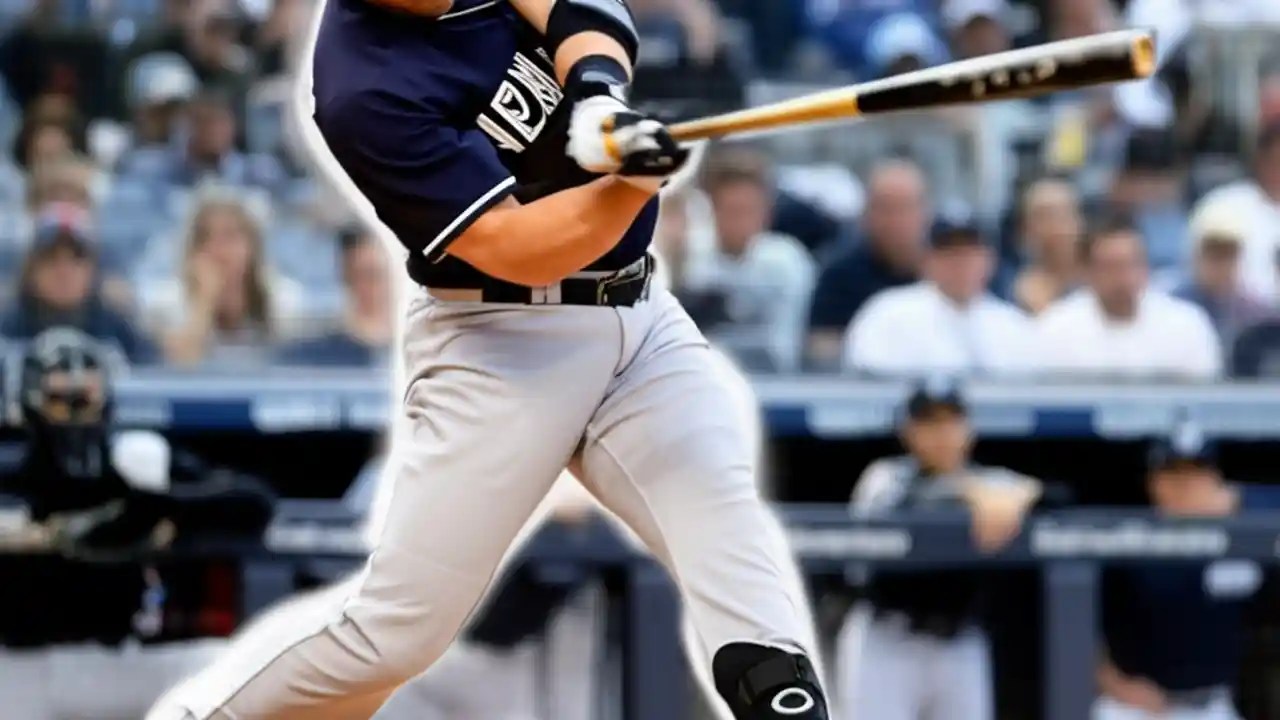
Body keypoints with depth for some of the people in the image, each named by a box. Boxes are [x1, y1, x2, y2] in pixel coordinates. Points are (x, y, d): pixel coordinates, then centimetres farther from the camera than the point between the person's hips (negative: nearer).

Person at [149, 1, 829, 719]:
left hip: (641, 317, 6)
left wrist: (598, 88, -30)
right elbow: (513, 250, -24)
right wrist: (635, 175, -38)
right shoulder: (367, 88, -21)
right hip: (498, 342, -6)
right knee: (393, 635, -3)